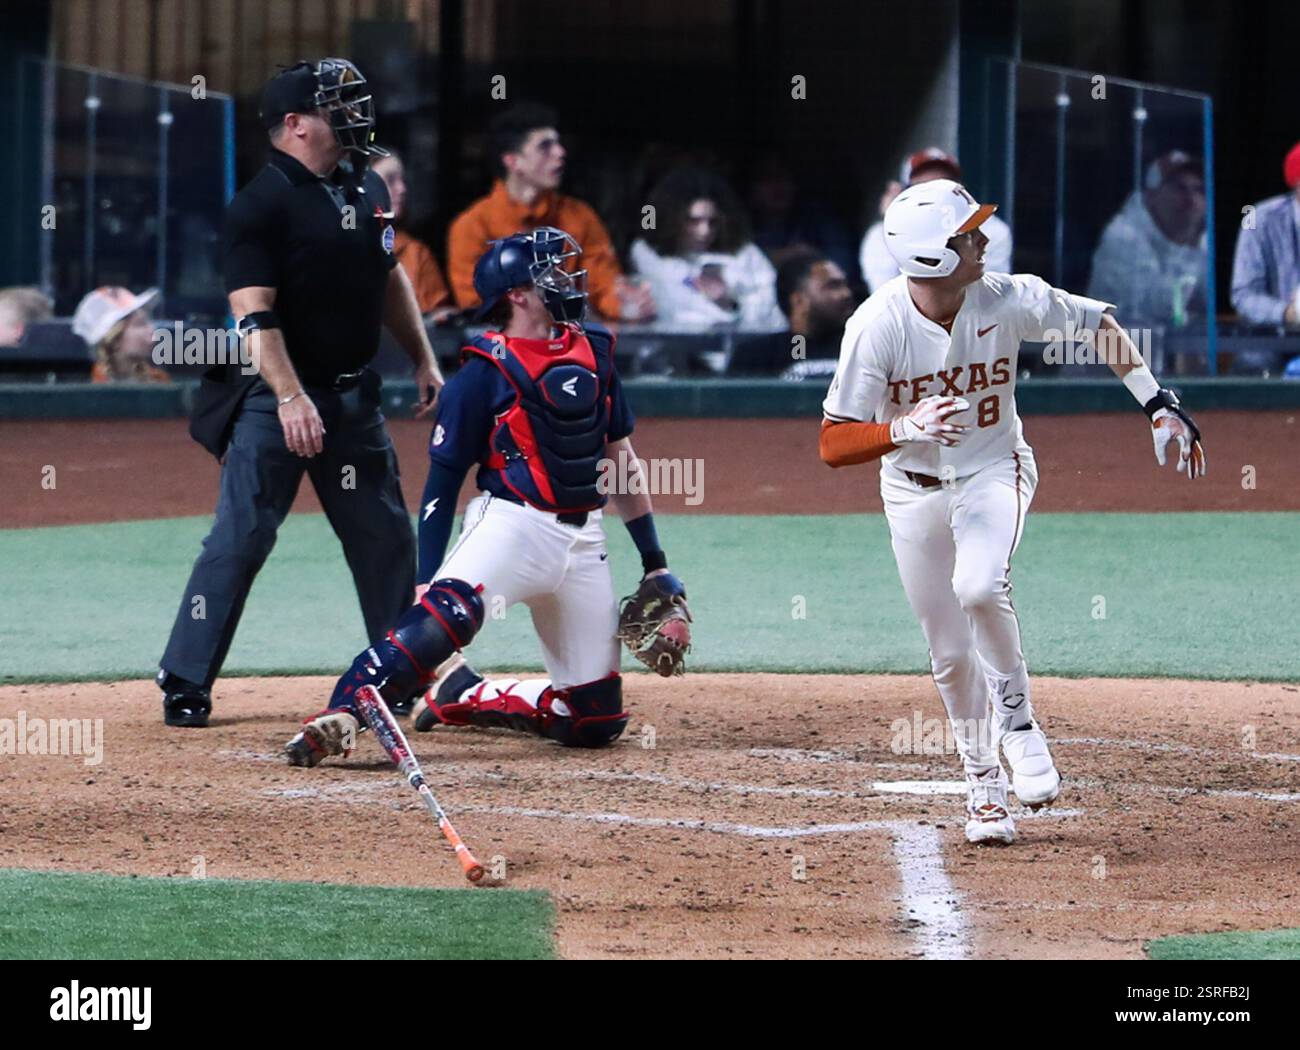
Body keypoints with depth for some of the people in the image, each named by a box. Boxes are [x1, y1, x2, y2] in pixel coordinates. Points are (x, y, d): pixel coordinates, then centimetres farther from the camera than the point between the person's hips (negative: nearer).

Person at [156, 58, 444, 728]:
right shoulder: (261, 205, -15)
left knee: (385, 536, 12)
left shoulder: (367, 190, 10)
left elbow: (390, 278, 23)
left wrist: (423, 359, 18)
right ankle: (185, 684, -4)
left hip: (353, 394, 7)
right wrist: (290, 397, -31)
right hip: (277, 397, -7)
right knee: (241, 537, -9)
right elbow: (254, 314, -22)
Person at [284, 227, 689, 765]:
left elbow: (621, 456, 19)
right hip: (512, 523, -6)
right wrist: (425, 580, -10)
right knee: (447, 611, -37)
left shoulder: (594, 351, 13)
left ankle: (463, 696, 18)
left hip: (583, 539, 6)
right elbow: (443, 480, -4)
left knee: (597, 720, 1)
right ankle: (339, 715, -42)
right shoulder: (484, 374, -4)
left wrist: (654, 561, 16)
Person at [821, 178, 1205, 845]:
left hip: (994, 472, 0)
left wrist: (1159, 405, -6)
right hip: (914, 490, 0)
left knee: (978, 587, -30)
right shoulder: (878, 326, -24)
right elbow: (833, 445, -23)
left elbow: (1096, 323, -1)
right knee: (951, 654, 6)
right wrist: (905, 428, -41)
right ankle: (983, 783, 28)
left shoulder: (1008, 300, -19)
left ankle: (1017, 717, -7)